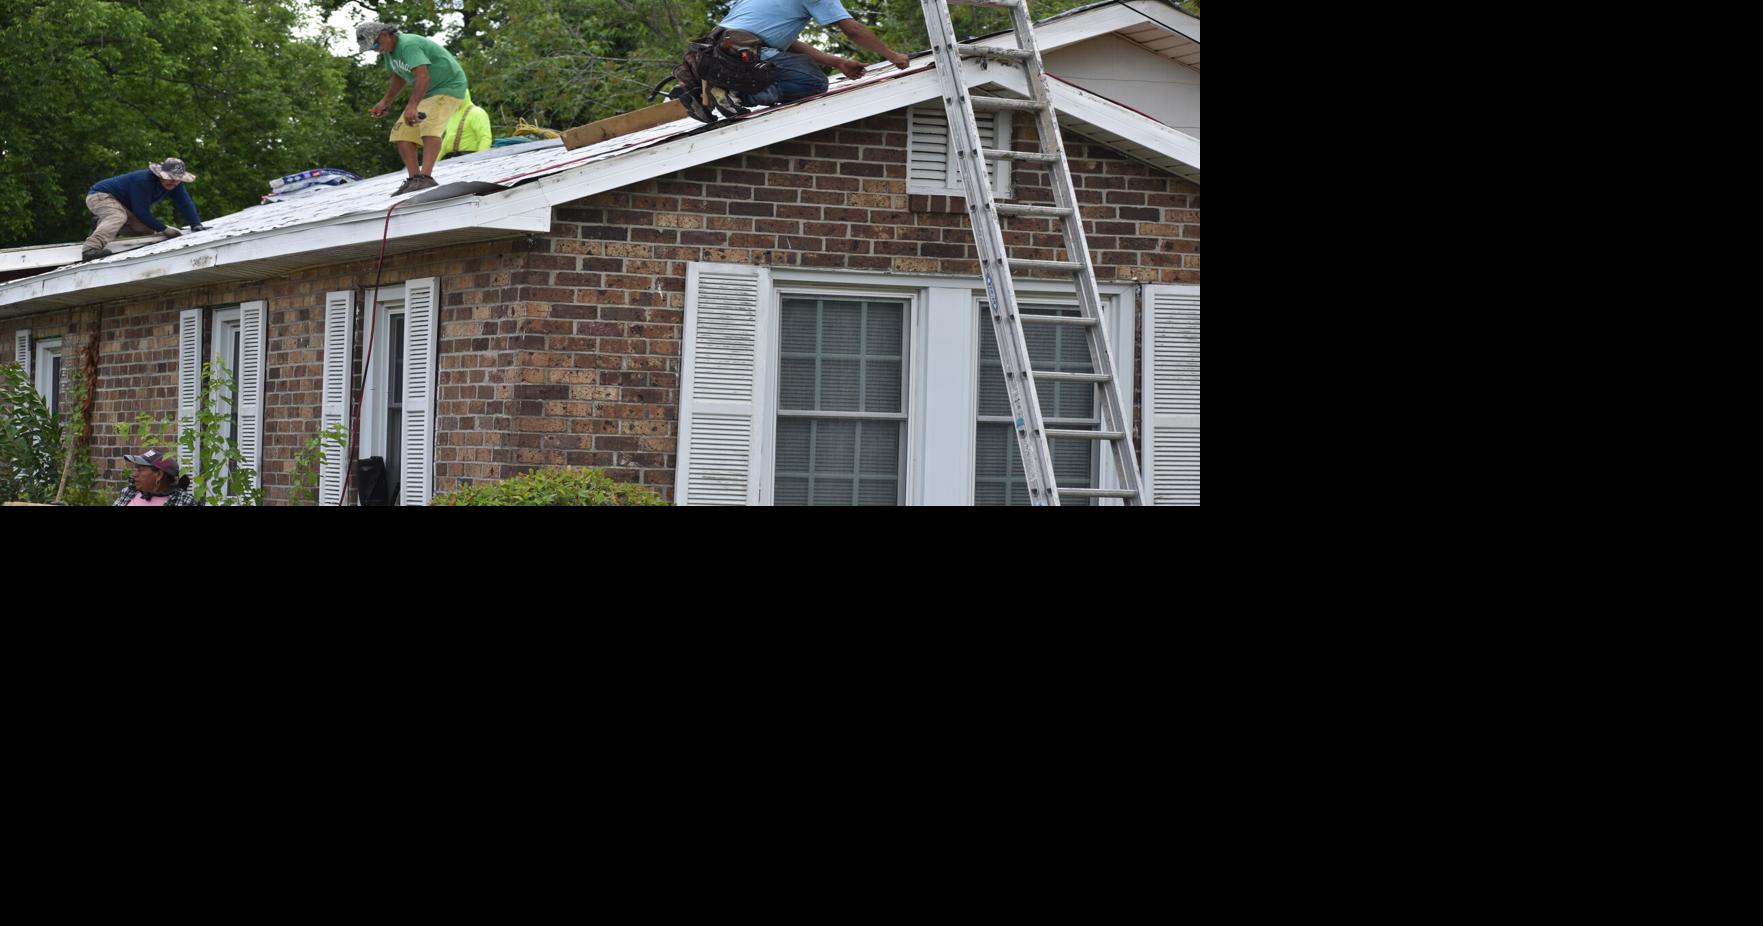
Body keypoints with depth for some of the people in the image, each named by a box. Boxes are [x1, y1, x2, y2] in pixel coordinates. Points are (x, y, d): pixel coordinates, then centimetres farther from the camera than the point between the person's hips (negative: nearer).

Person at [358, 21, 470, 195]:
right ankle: (414, 179, -7)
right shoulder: (389, 51, 6)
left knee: (429, 128, -31)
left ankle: (425, 178, -42)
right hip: (426, 93, 10)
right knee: (402, 133, -2)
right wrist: (385, 102, 22)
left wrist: (412, 106, -49)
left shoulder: (408, 45, -26)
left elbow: (423, 76, -39)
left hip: (448, 88, -10)